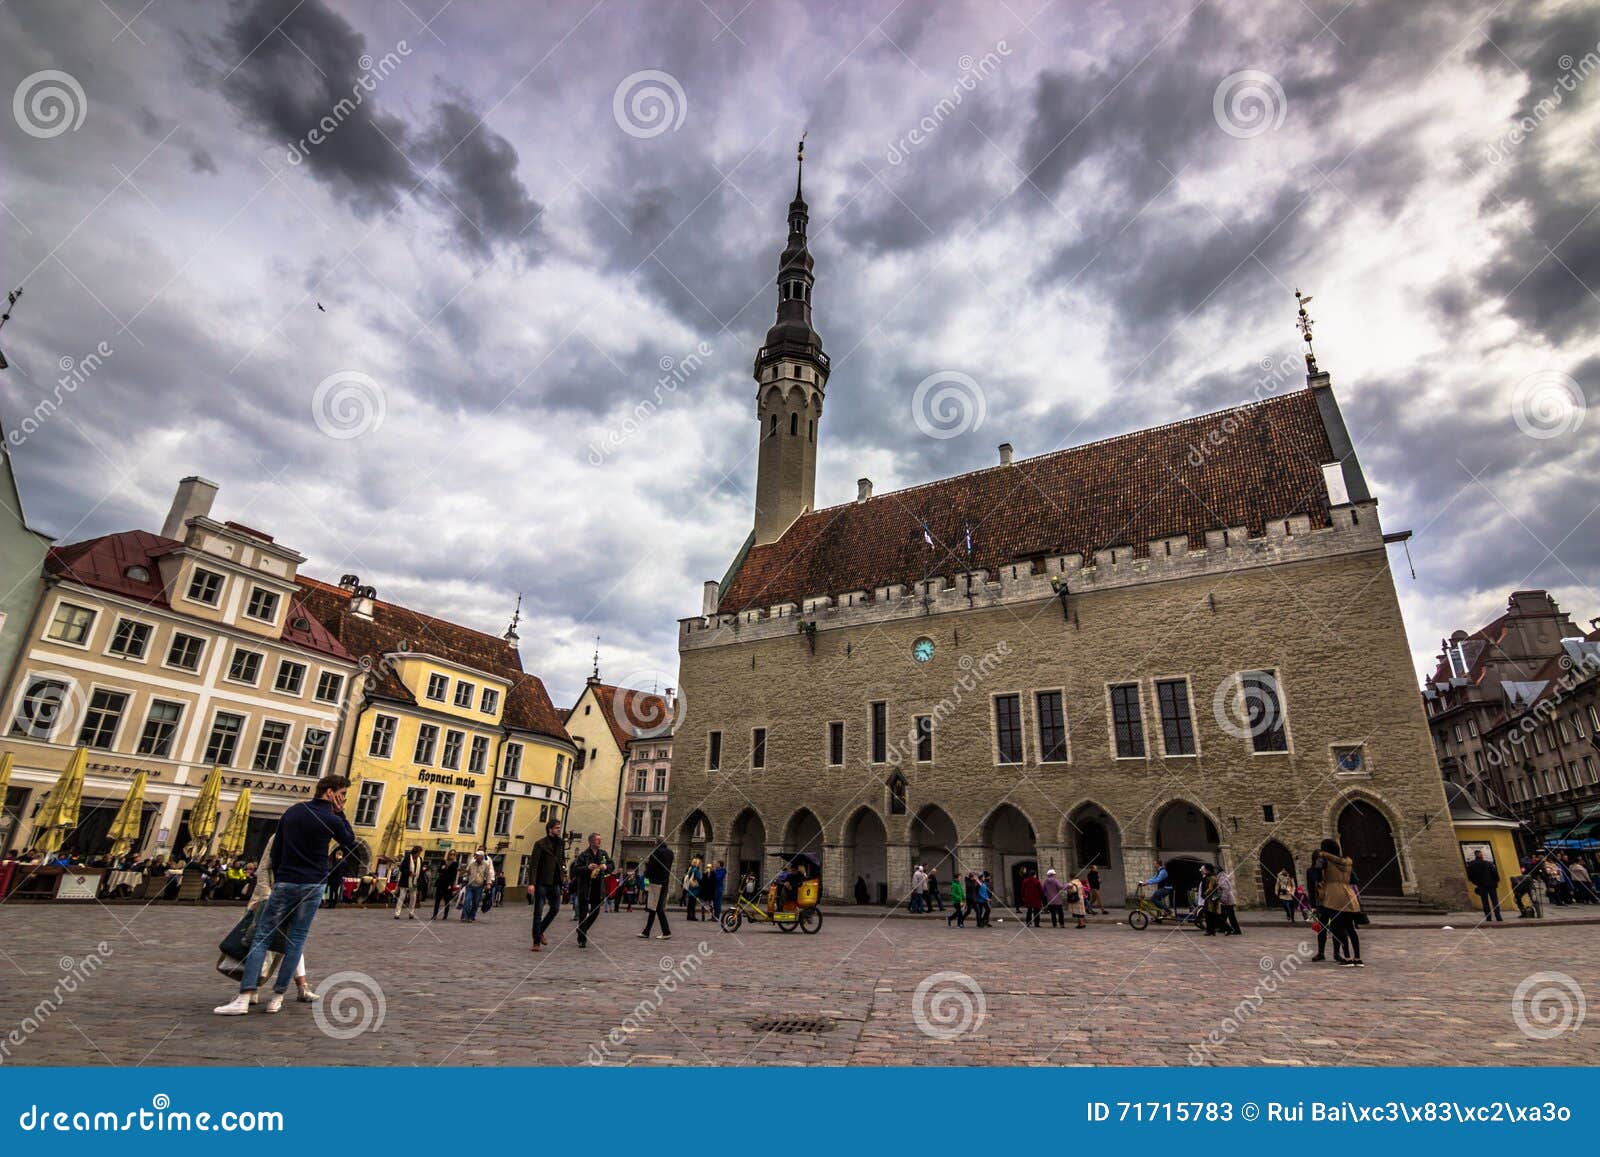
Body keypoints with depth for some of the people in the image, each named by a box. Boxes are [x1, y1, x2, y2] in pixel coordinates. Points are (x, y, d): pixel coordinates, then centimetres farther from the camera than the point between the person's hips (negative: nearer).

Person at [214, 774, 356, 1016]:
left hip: (285, 883, 2)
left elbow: (275, 850, 11)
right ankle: (277, 998, 9)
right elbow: (351, 844, 8)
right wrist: (340, 814, 5)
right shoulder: (331, 820, -8)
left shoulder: (293, 811, 6)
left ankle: (244, 998, -4)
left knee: (262, 937, 5)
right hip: (313, 886, -2)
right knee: (296, 940, 7)